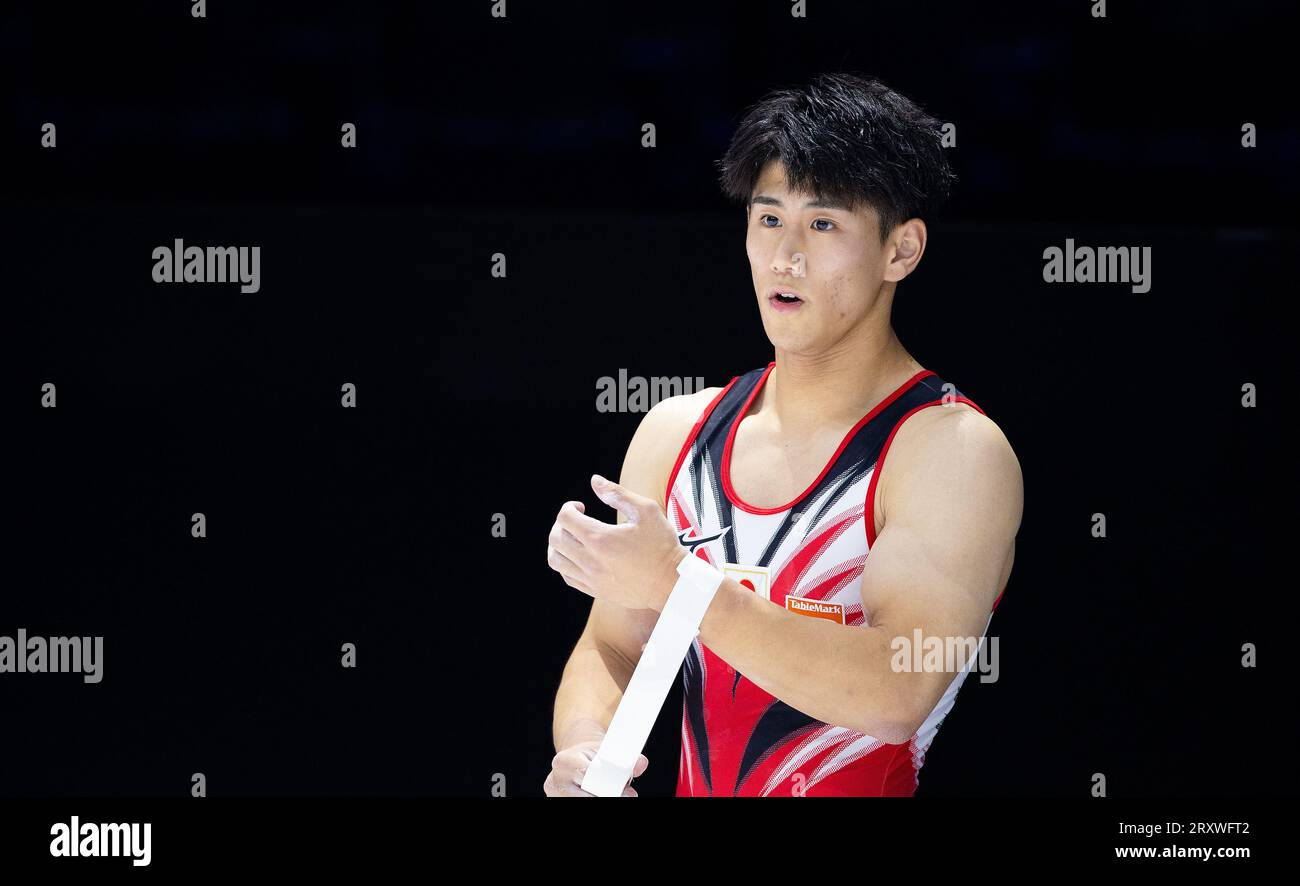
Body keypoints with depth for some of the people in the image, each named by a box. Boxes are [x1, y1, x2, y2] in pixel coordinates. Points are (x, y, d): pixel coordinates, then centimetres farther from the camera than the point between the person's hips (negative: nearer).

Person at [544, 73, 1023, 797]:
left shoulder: (956, 451, -8)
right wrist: (583, 749, -8)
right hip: (696, 791, 5)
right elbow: (609, 651, 13)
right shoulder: (677, 432, 9)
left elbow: (894, 695, -19)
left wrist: (674, 583, -22)